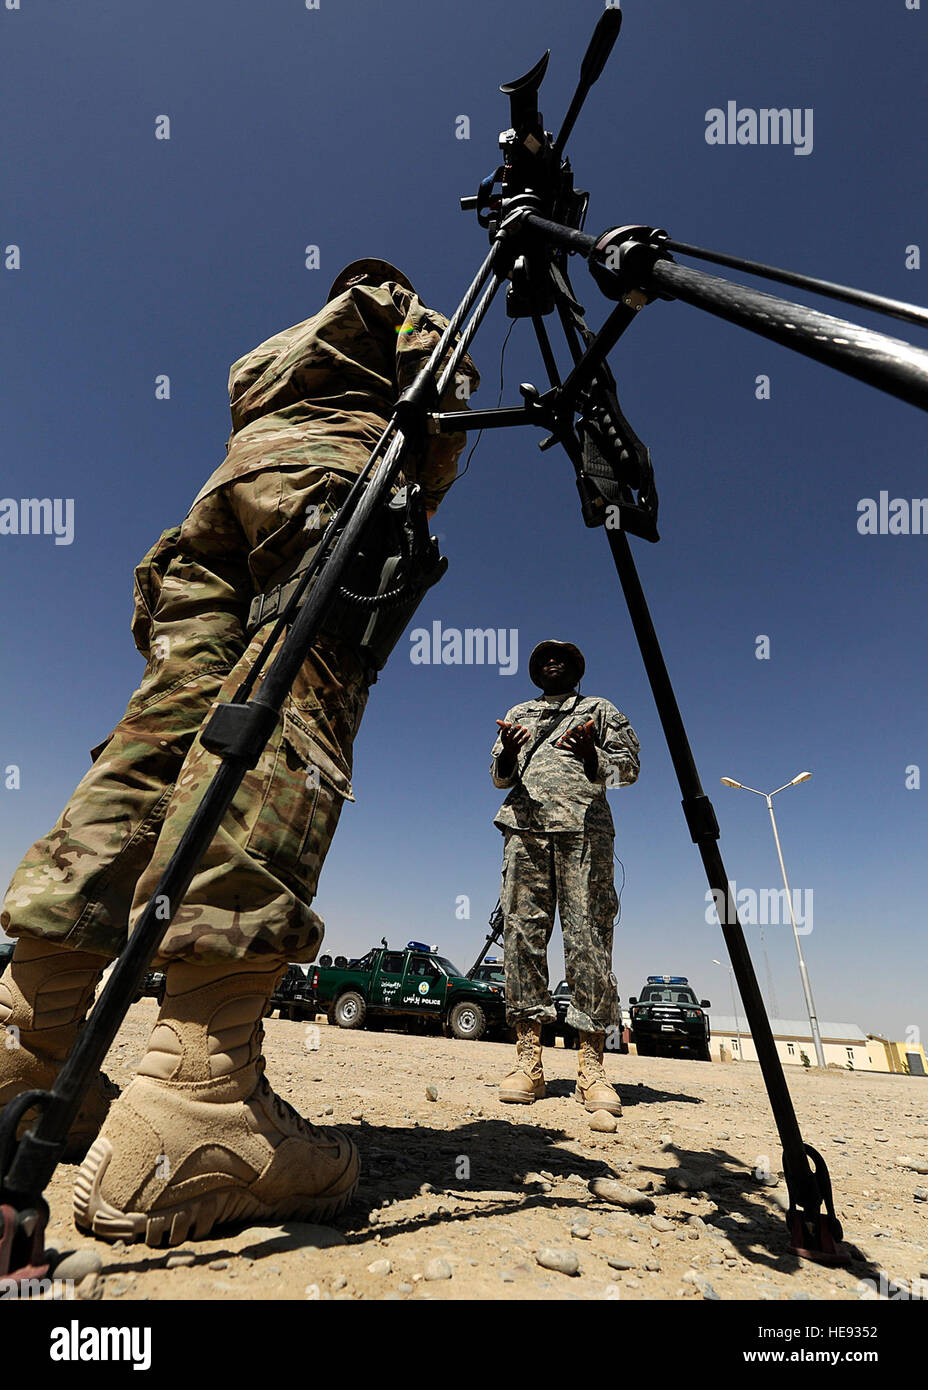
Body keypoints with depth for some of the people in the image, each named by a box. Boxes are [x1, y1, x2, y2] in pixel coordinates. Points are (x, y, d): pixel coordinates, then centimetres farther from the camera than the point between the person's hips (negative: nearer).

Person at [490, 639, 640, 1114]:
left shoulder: (600, 710, 21)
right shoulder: (518, 714, 27)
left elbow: (628, 766, 11)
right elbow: (500, 776, 20)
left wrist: (591, 755, -11)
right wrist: (508, 753, -5)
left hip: (585, 827, -2)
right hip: (526, 825, 2)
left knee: (588, 936, -9)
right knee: (522, 931, -6)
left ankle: (591, 1065, -7)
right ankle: (527, 1058, -2)